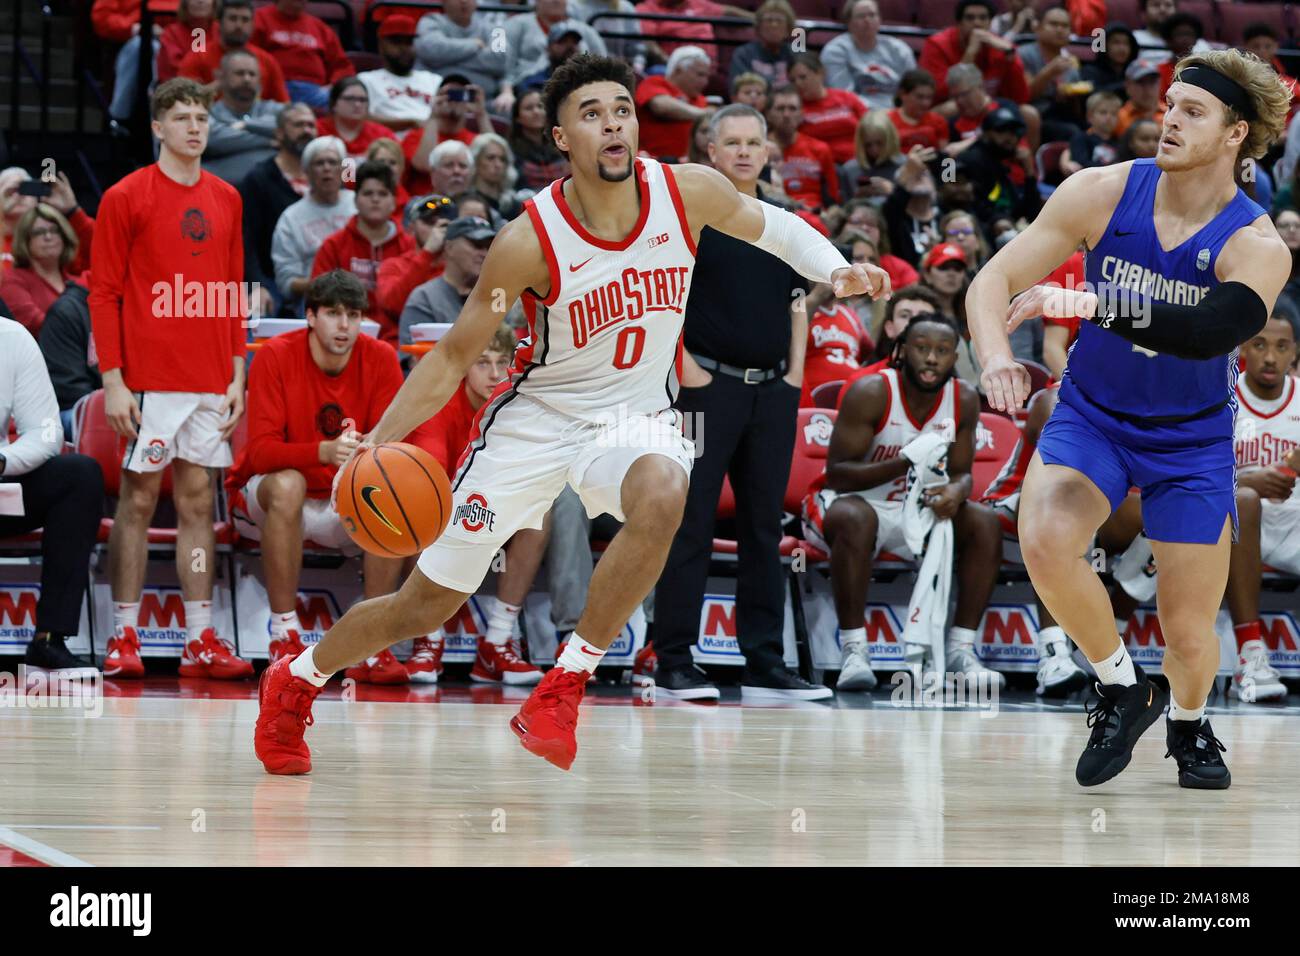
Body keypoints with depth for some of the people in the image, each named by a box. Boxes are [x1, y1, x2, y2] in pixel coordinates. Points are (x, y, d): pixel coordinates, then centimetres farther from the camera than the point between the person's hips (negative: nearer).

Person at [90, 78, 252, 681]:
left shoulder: (226, 200, 12)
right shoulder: (125, 197, -2)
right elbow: (104, 294, -4)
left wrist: (237, 375, 9)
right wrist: (113, 381, -10)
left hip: (210, 381, 4)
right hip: (148, 379, -4)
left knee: (198, 501, 5)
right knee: (138, 499, -1)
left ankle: (200, 639, 5)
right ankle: (124, 637, 3)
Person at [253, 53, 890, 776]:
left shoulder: (690, 193, -13)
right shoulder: (531, 240, -21)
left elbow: (771, 226, 10)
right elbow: (454, 357, -11)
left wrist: (836, 269, -9)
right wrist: (376, 443, -23)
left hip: (637, 415, 1)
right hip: (538, 415, -1)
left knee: (663, 498, -37)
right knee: (427, 605, 3)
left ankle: (564, 689, -21)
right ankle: (297, 680, 33)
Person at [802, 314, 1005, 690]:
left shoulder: (964, 400, -6)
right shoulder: (870, 393, -22)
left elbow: (961, 473, 1)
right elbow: (837, 473, -24)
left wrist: (955, 491, -26)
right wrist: (905, 464, -38)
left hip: (916, 507, 6)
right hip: (853, 501, -6)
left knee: (985, 524, -15)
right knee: (855, 520, -39)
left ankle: (960, 650, -11)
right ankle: (853, 652, -35)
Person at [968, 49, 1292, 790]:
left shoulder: (1258, 248, -19)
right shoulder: (1104, 193, -13)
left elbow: (1209, 333, -38)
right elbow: (994, 281, -12)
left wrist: (1090, 304, -48)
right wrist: (996, 355, -32)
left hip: (1192, 440, -1)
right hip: (1092, 417, 1)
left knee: (1190, 634, 0)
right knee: (1045, 542, -29)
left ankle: (1189, 723, 38)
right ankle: (1121, 687, -3)